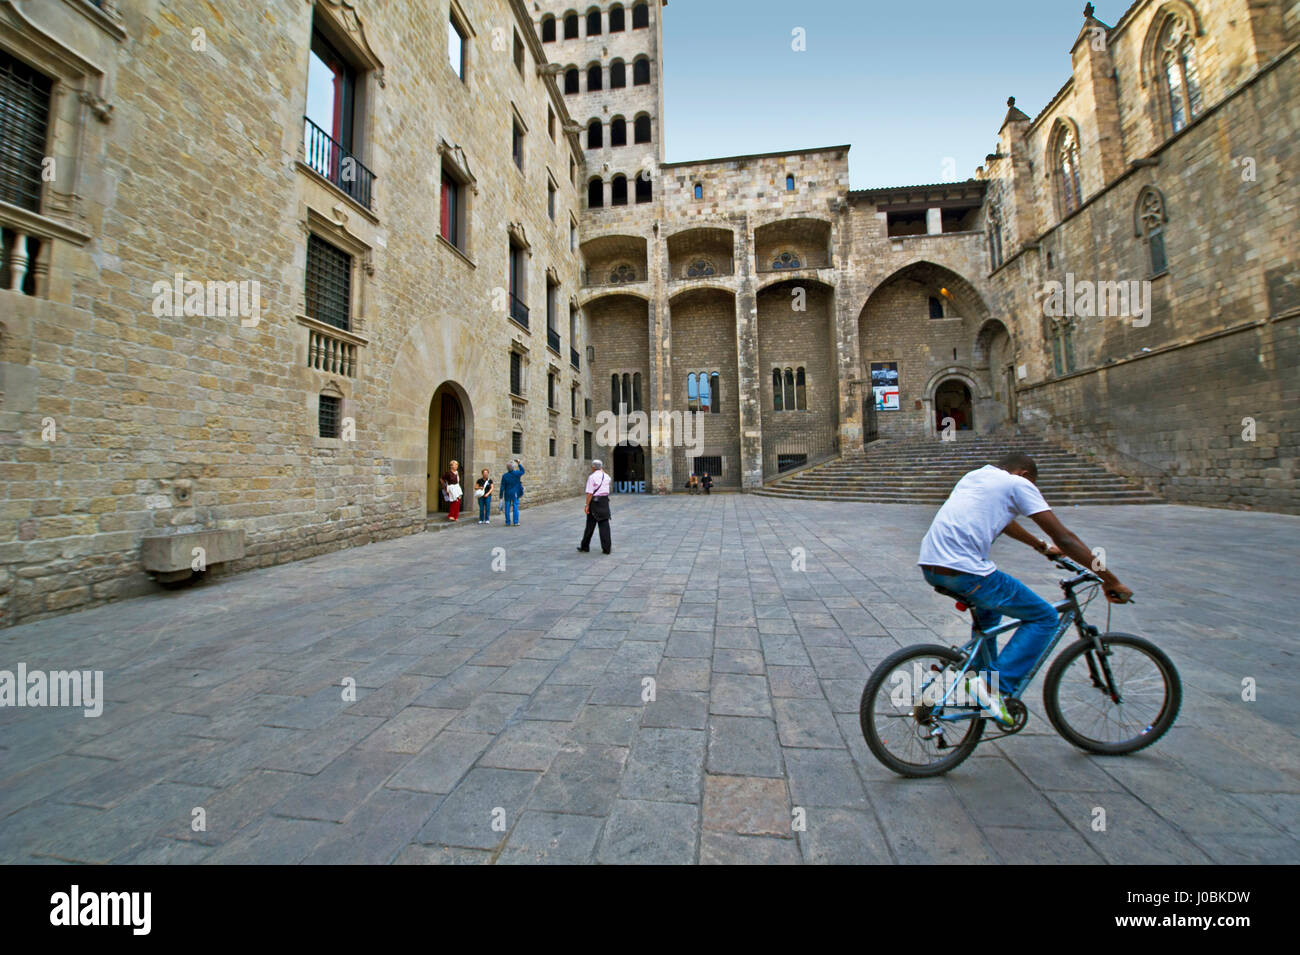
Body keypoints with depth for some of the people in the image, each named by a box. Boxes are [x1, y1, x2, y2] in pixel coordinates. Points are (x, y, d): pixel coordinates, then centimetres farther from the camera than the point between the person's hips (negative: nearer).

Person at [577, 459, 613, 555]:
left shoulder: (592, 477, -11)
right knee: (604, 524, 4)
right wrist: (602, 471, 29)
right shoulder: (607, 476, 7)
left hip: (595, 501, -4)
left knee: (590, 525, 7)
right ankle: (606, 548, 0)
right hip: (605, 501, 4)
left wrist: (587, 505, -13)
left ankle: (585, 546, 20)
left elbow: (590, 493, -16)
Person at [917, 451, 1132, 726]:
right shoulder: (1018, 484, 5)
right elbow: (1064, 538, 3)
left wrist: (1042, 547, 54)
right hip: (964, 572, -8)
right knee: (1044, 618, 11)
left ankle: (983, 673, 38)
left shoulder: (975, 475, 27)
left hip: (928, 566, 8)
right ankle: (996, 686, 2)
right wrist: (1110, 580, 12)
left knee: (991, 601, 36)